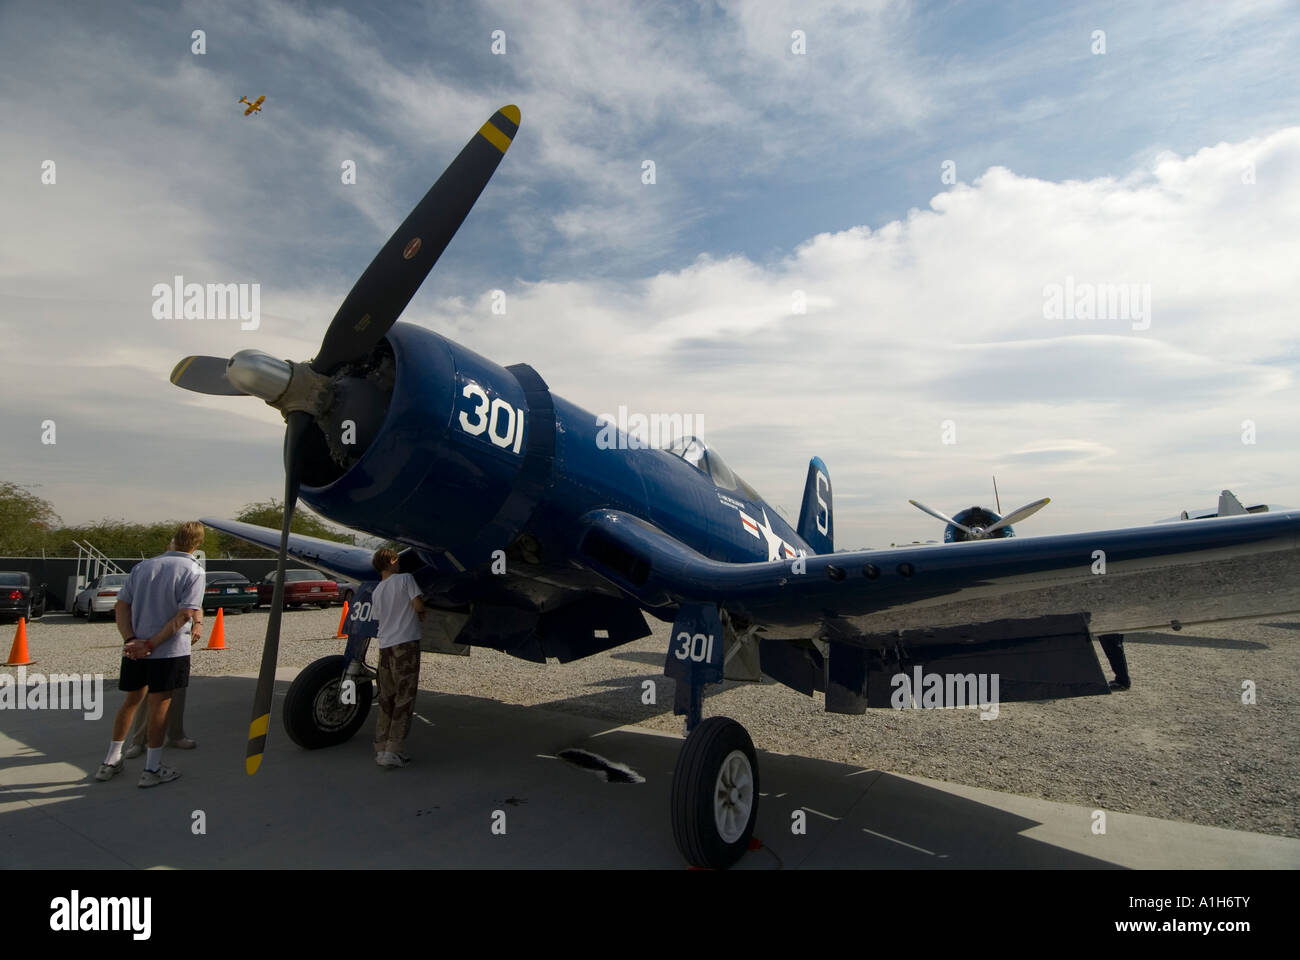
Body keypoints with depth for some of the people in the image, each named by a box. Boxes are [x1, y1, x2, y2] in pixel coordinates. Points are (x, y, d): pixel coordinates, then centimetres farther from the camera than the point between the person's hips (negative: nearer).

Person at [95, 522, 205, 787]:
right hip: (170, 650, -5)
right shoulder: (193, 571, -9)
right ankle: (152, 768, 14)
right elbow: (185, 614, -18)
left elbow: (121, 606, 2)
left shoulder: (142, 566, 7)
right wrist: (152, 644, -14)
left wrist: (131, 640, -6)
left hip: (135, 648, 5)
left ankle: (111, 761, 31)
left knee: (132, 699, 21)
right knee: (160, 703, 5)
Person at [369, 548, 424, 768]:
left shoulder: (376, 592, 15)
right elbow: (418, 605, -10)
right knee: (404, 698, -3)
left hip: (385, 646, 6)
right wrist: (422, 611, 13)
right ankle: (394, 750, -6)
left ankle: (381, 748, 15)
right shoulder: (405, 578, -3)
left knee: (386, 699, 13)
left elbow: (379, 618, 19)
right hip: (406, 643, -6)